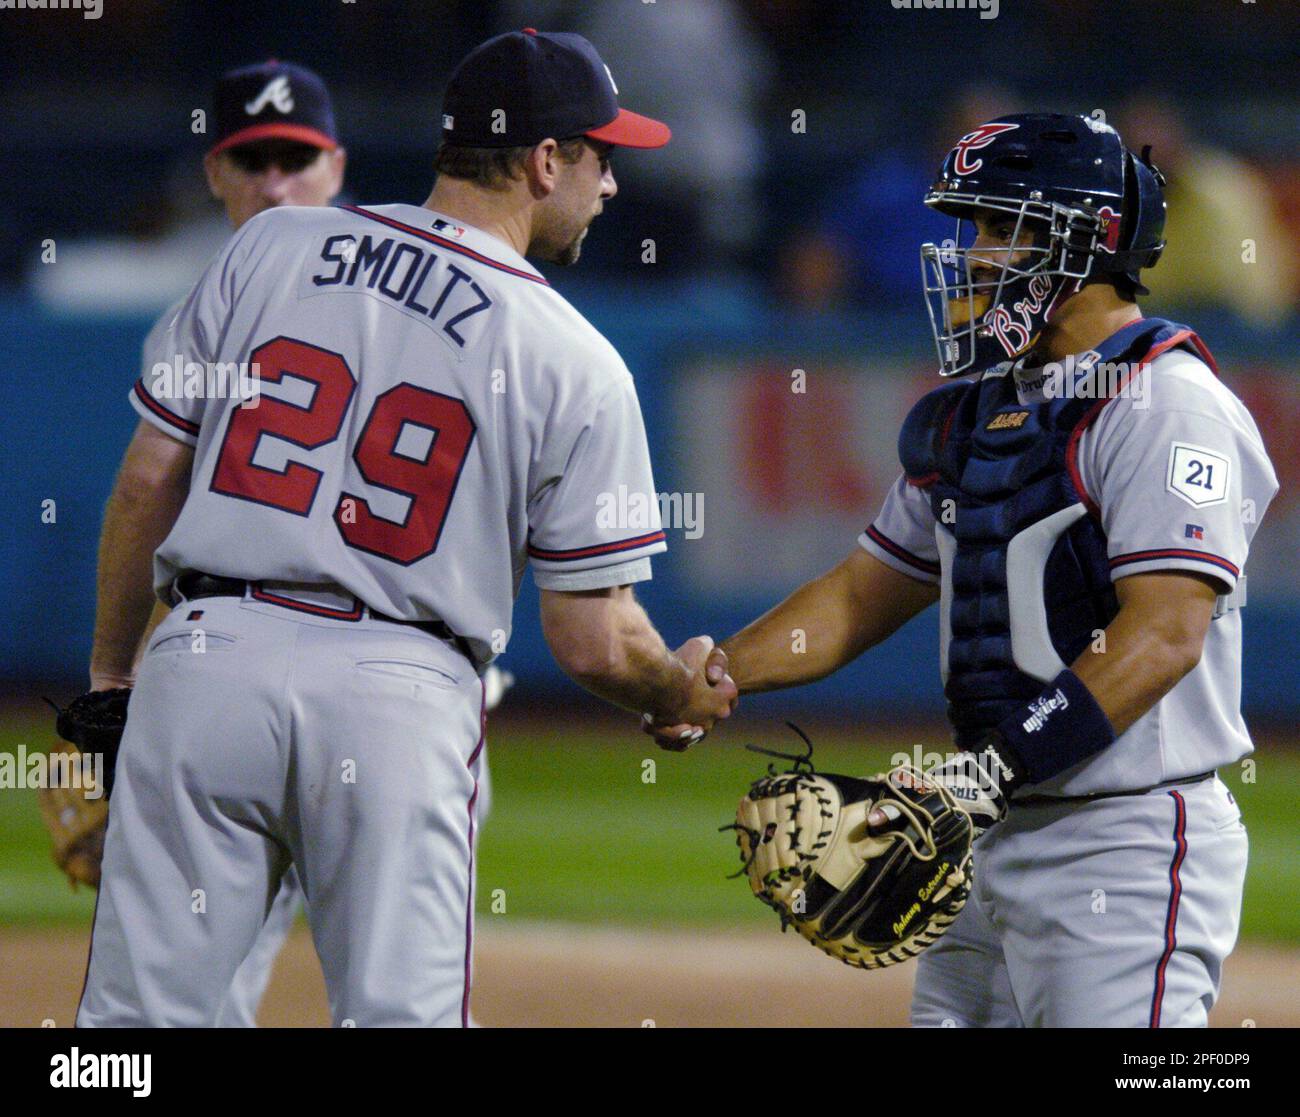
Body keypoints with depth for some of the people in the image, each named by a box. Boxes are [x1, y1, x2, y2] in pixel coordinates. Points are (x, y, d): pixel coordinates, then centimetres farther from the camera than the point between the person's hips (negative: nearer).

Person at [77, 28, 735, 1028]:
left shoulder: (270, 249, 8)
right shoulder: (575, 364, 0)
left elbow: (149, 479, 8)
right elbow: (594, 644, 0)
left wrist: (109, 672, 19)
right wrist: (685, 693, 22)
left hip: (206, 655, 2)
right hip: (400, 696, -2)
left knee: (142, 1008, 5)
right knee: (397, 1013, 4)